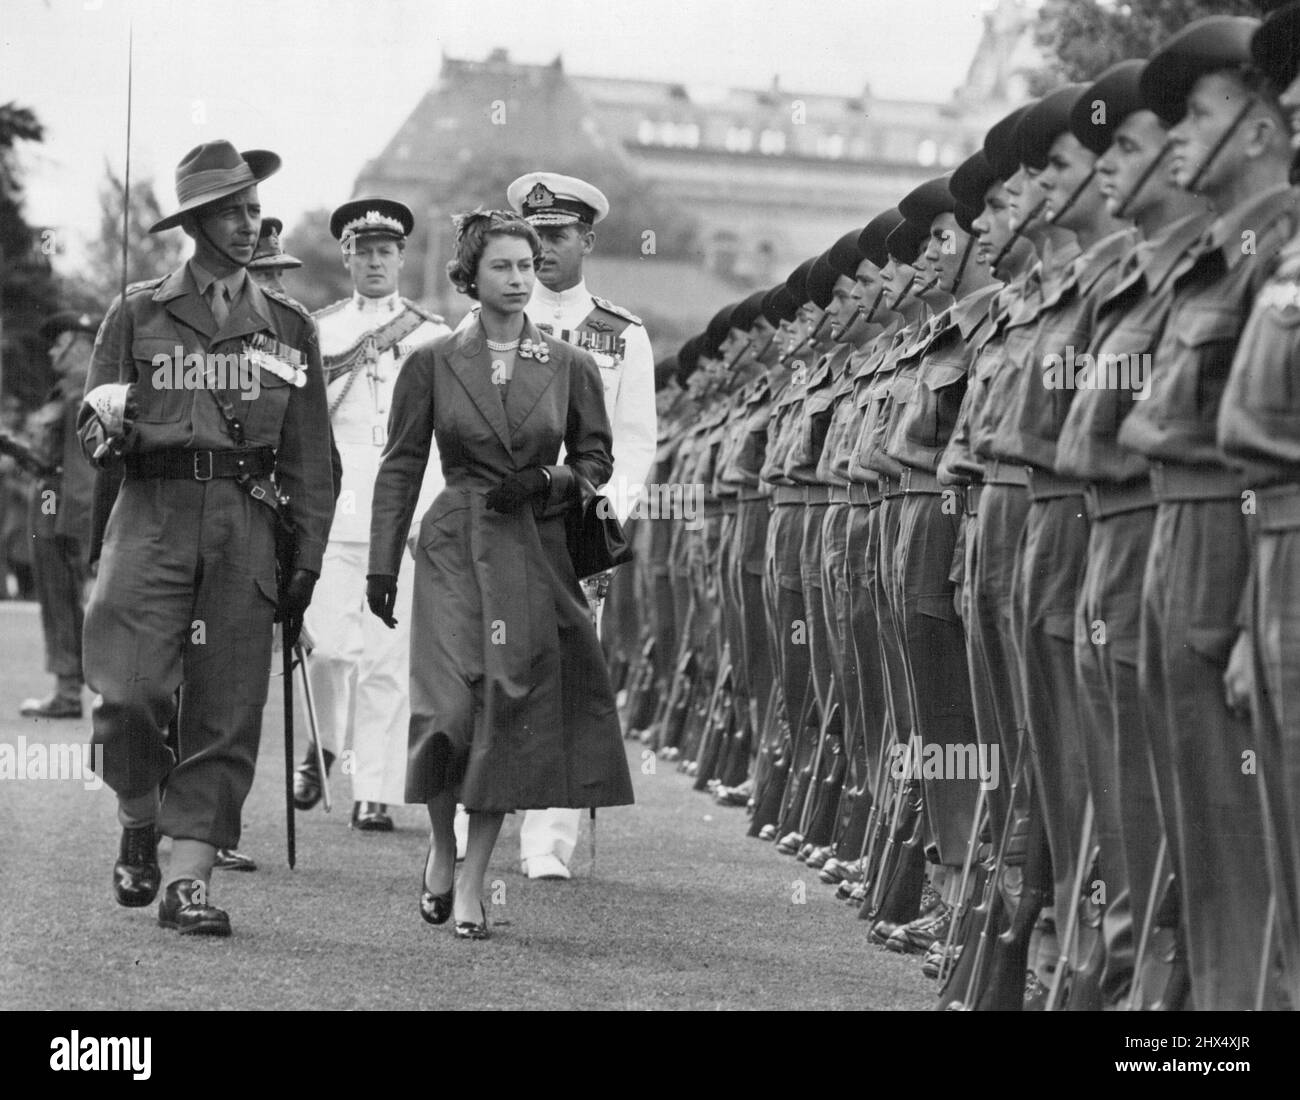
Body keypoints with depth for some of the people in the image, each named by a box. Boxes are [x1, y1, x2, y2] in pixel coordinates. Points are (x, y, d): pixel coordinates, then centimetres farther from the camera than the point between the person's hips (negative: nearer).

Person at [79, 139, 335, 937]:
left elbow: (311, 460, 14)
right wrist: (111, 430, -15)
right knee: (131, 691, -15)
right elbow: (93, 427, 10)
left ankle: (189, 880, 2)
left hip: (247, 521, 2)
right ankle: (139, 826, 12)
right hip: (153, 513, -2)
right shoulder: (138, 315, 8)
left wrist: (307, 560, 6)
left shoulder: (290, 329, 14)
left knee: (227, 711, -3)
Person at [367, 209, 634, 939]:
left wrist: (545, 482, -8)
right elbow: (401, 468, 5)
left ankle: (473, 881, 9)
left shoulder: (571, 367, 5)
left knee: (510, 711, -2)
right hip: (455, 550, -1)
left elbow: (597, 462, 12)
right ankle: (442, 850, 12)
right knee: (451, 708, -13)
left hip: (535, 556, 1)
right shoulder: (434, 363, 3)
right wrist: (382, 565, 2)